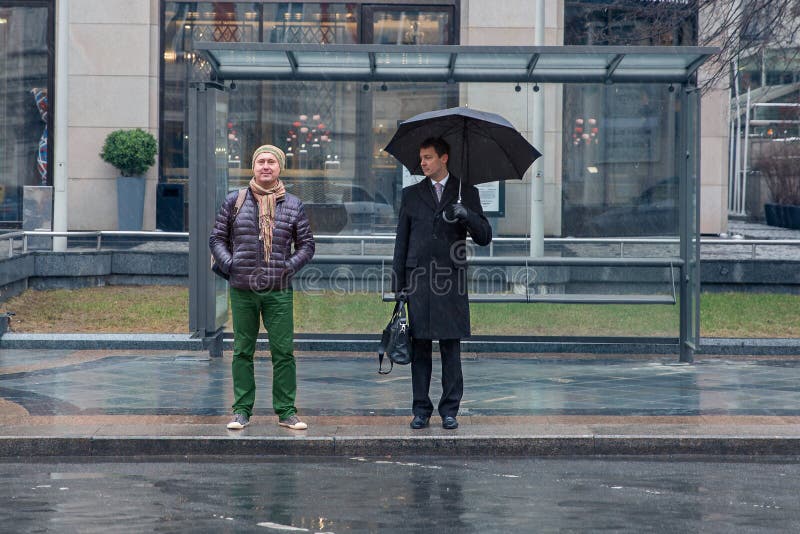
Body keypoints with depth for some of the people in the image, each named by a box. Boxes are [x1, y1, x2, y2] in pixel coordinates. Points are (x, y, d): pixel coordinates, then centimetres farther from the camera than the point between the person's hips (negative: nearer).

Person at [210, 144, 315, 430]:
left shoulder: (293, 206, 8)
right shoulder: (234, 202, 7)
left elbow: (306, 244, 14)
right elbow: (217, 238, 12)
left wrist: (289, 266, 0)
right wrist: (229, 265, -2)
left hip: (279, 290, 0)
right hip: (242, 290, 0)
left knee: (283, 351, -2)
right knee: (242, 351, 4)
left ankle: (286, 410, 6)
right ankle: (242, 410, 11)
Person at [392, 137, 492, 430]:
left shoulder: (467, 193, 9)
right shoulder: (411, 194, 12)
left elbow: (484, 237, 5)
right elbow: (402, 241, 12)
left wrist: (467, 215, -15)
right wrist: (398, 284, 5)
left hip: (451, 283, -1)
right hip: (418, 279, 1)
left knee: (451, 348, 0)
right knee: (420, 348, 1)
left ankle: (449, 410, 6)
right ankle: (421, 410, 6)